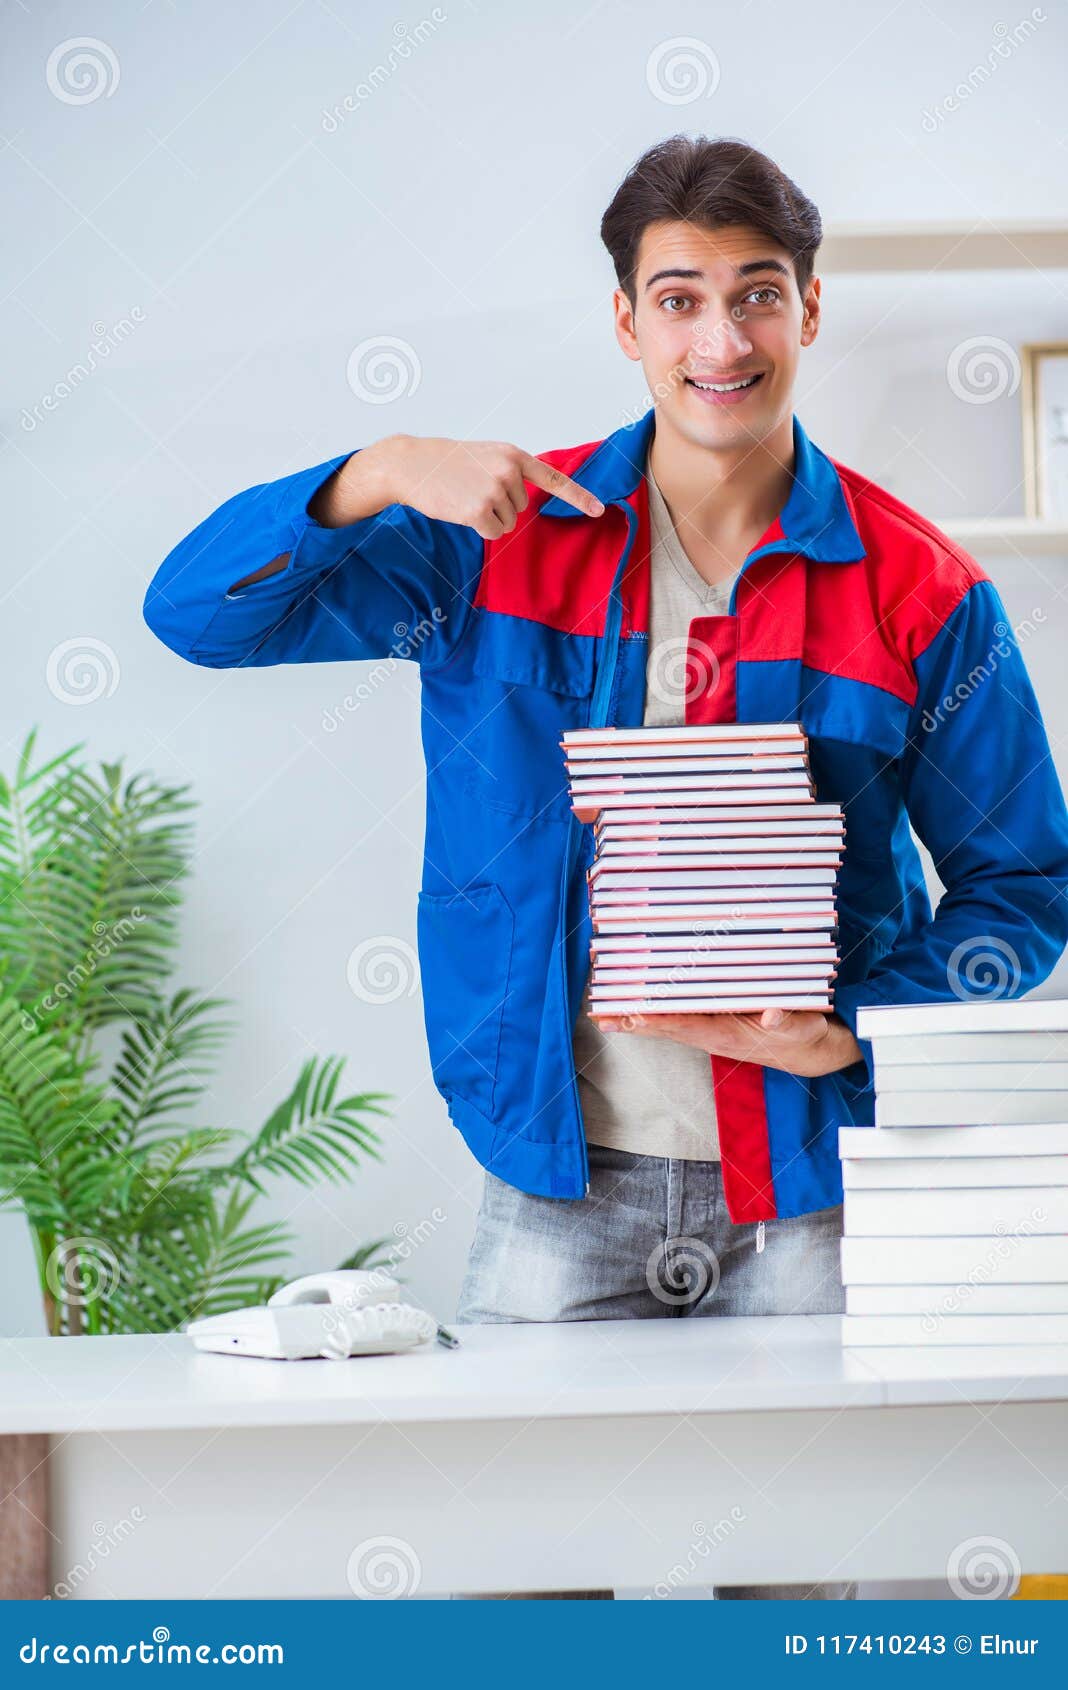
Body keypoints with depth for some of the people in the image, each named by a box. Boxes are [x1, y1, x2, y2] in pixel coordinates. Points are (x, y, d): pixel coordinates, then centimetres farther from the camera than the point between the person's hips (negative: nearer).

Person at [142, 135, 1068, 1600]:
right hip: (560, 1184, 0)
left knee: (802, 1581, 6)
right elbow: (198, 613, -1)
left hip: (808, 1190, 0)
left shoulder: (918, 593, -1)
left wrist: (849, 1030, -13)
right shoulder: (504, 542, 2)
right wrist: (379, 477, -18)